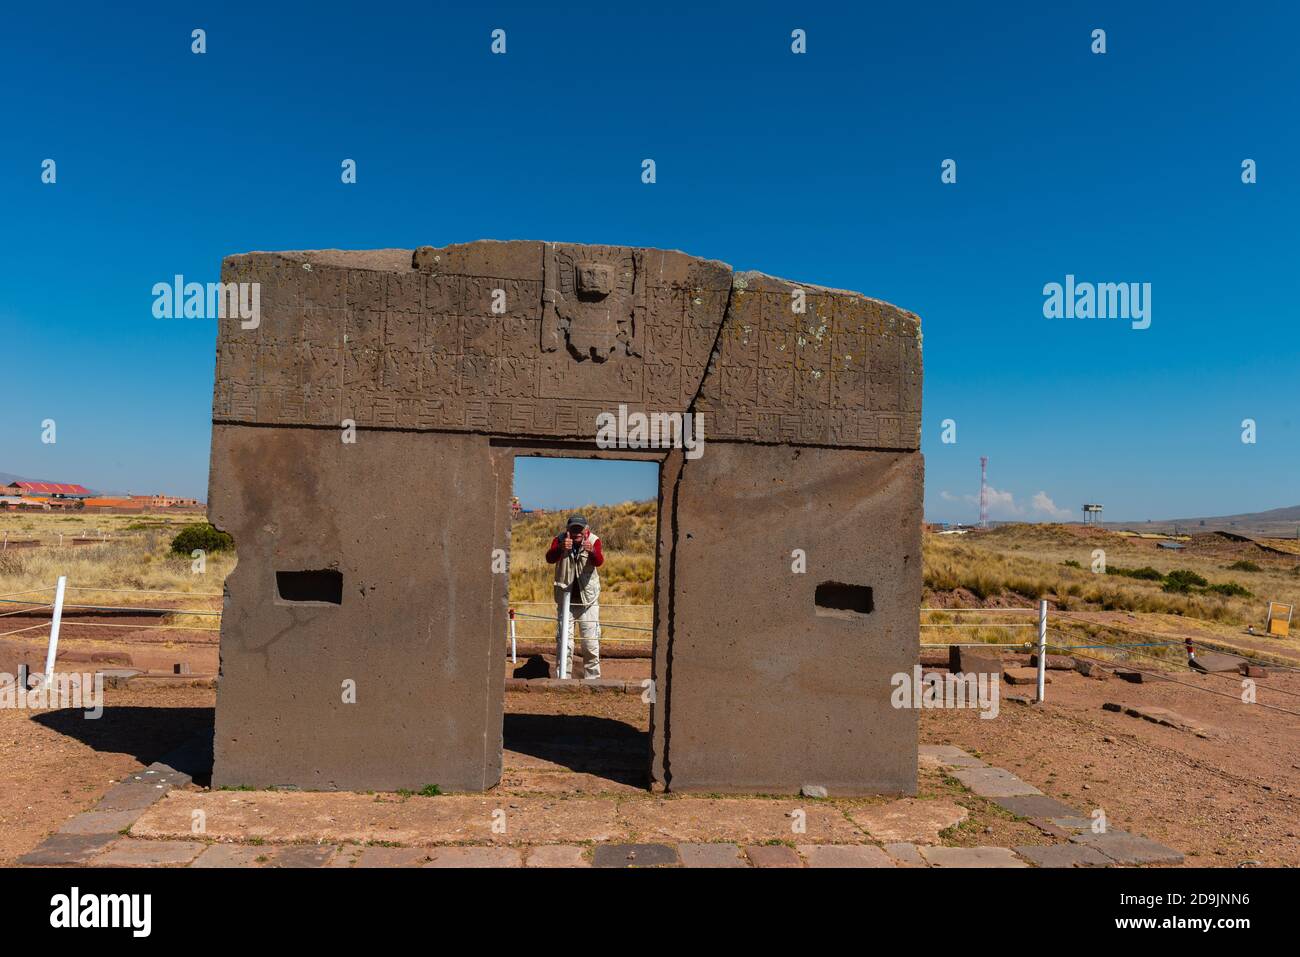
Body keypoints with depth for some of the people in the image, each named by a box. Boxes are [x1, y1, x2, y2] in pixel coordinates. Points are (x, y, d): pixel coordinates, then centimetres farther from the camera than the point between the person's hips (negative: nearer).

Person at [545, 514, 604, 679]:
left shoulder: (593, 540, -9)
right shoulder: (560, 540, -9)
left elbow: (599, 562, -26)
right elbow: (549, 558, -27)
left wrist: (592, 551, -50)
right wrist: (560, 548, -48)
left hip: (588, 598, 0)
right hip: (565, 598, 0)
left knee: (591, 641, 4)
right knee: (563, 640, 3)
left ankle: (592, 677, 17)